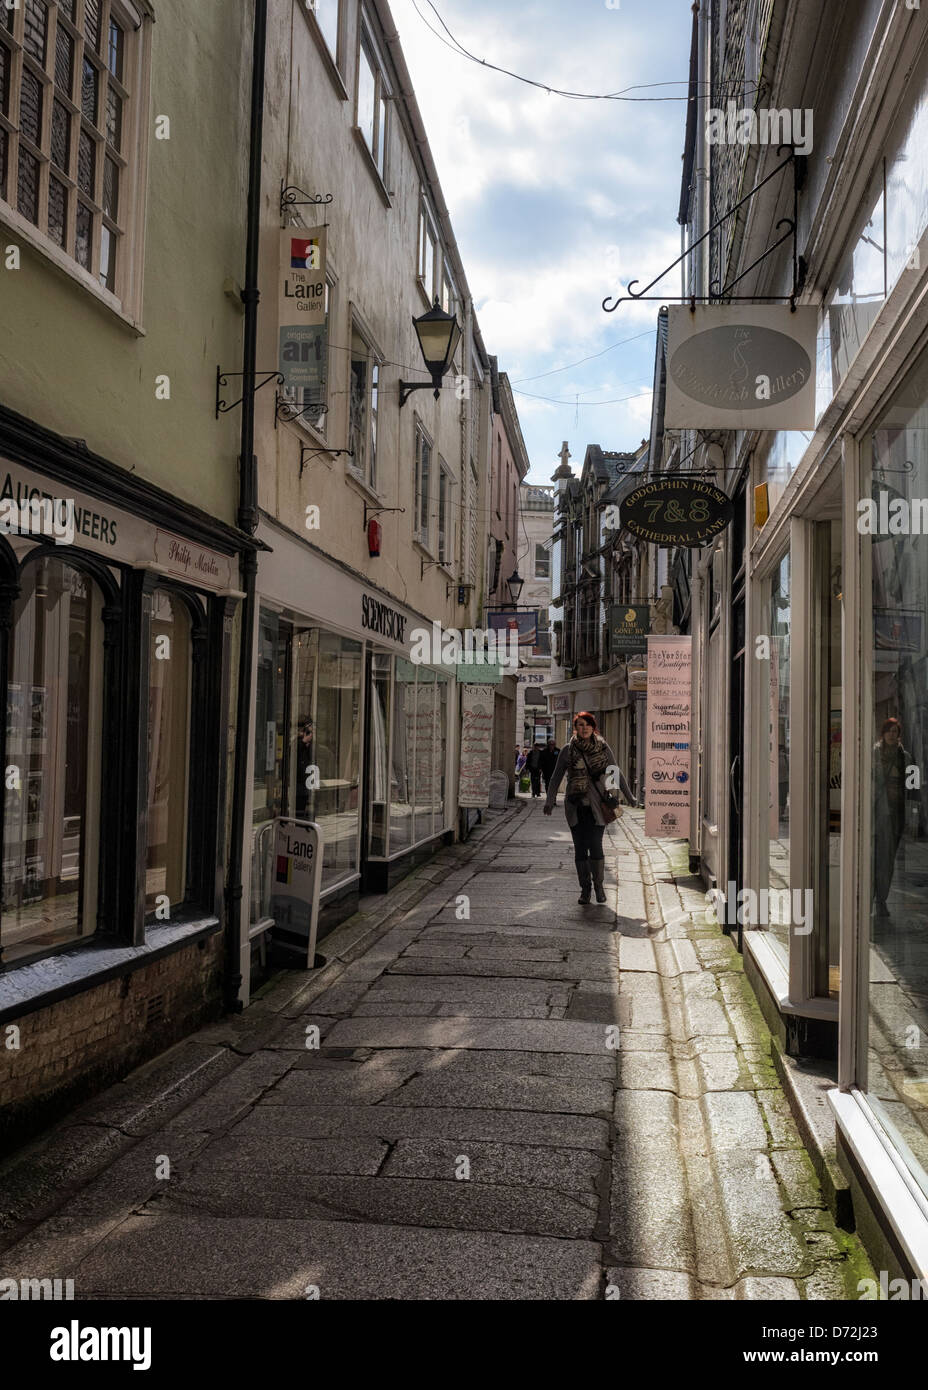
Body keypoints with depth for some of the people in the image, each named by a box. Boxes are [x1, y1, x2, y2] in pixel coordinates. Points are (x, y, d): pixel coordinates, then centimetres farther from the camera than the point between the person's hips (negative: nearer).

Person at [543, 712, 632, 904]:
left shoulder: (603, 748, 3)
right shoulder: (568, 750, 2)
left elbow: (616, 773, 12)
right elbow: (556, 776, 5)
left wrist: (629, 796, 14)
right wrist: (550, 801, -4)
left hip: (597, 805, -1)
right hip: (575, 805, 1)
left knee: (595, 846, -8)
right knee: (580, 848, 2)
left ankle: (598, 884, 12)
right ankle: (585, 888, 14)